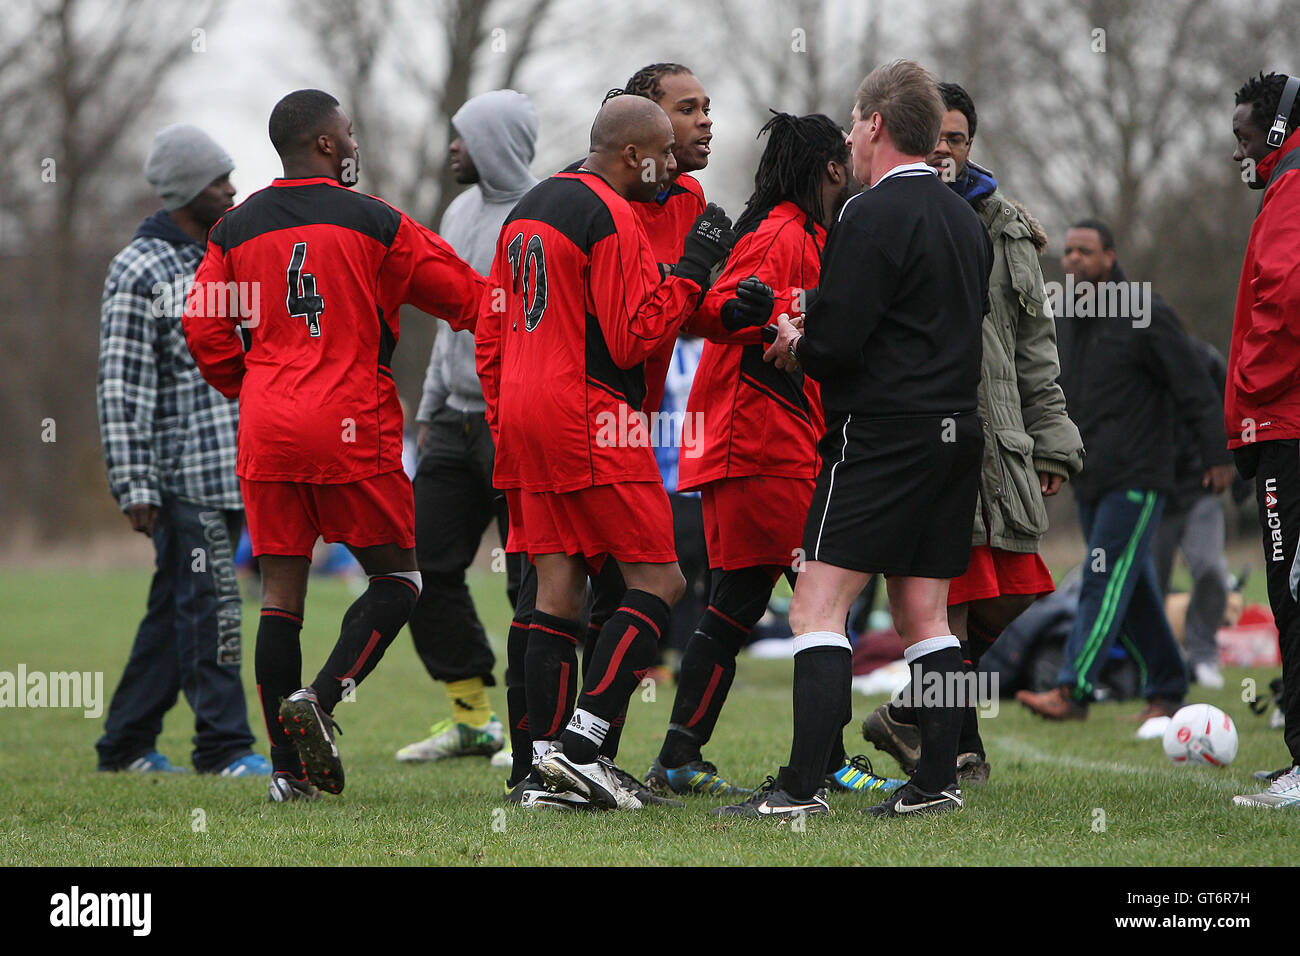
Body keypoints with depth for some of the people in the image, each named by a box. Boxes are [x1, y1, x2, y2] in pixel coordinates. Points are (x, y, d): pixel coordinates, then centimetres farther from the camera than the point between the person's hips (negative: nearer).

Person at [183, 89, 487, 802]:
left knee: (281, 592, 6)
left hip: (266, 433, 4)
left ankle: (287, 767, 4)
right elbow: (464, 298, 4)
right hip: (351, 429, -4)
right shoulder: (372, 222, -3)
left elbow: (204, 328, 7)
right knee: (395, 575, 8)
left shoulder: (234, 229, 7)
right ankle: (320, 697, -13)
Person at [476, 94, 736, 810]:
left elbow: (490, 329, 20)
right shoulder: (610, 216, -11)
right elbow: (633, 338, -16)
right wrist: (692, 269, -9)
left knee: (557, 590, 8)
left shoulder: (527, 210, 18)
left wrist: (504, 424, 23)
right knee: (658, 580, -4)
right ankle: (579, 742, -12)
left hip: (522, 420, 9)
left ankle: (547, 767, 3)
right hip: (592, 423, -9)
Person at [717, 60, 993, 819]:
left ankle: (803, 786, -15)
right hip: (955, 432, 8)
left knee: (820, 607, -9)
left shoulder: (874, 215, -11)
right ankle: (938, 781, 9)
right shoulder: (967, 220, 15)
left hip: (881, 436, -8)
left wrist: (795, 344, 6)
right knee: (924, 615, 11)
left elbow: (836, 341, -18)